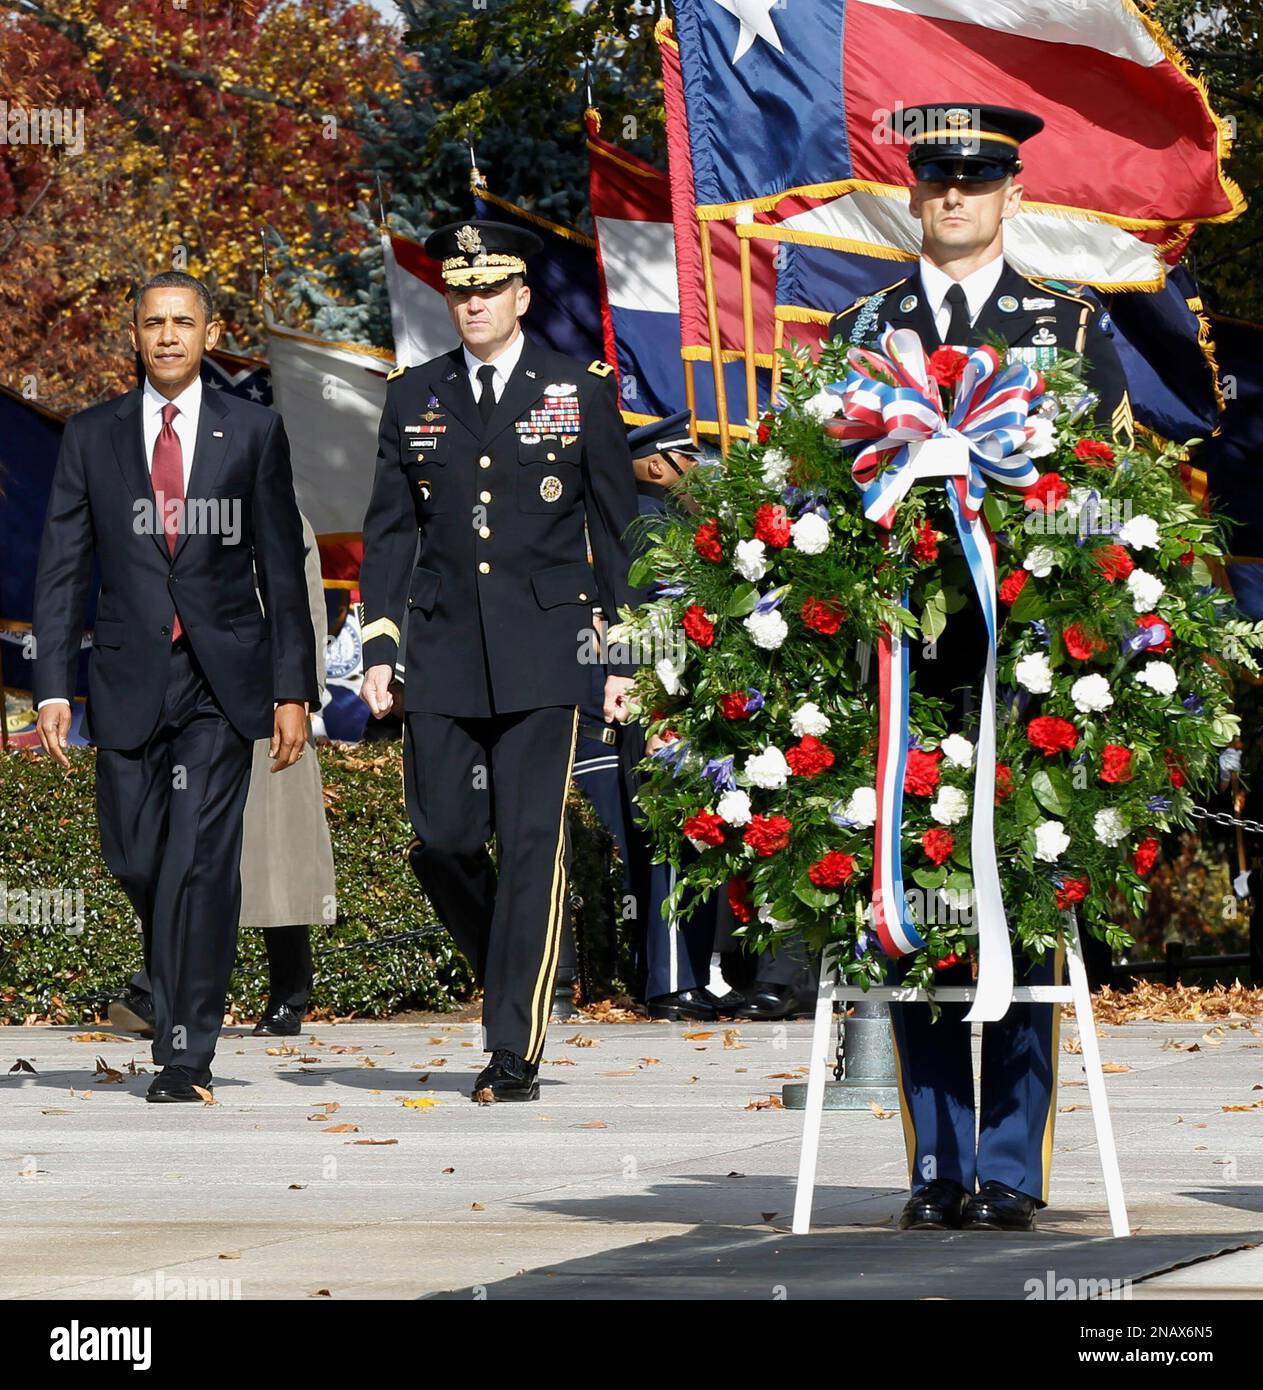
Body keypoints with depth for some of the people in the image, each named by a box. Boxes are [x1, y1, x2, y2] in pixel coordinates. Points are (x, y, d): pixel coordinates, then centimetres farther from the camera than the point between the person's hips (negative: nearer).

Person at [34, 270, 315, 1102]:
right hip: (130, 681, 2)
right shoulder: (92, 436, 8)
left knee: (201, 861, -10)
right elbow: (62, 567, 7)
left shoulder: (254, 432, 4)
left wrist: (293, 689, -1)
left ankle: (187, 1057, -7)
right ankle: (182, 974, 35)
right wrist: (54, 687, -2)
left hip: (222, 680, -2)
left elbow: (282, 567, 5)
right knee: (135, 860, 4)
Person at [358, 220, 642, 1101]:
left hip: (544, 655, -3)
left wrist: (624, 657, 1)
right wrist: (380, 647, 4)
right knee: (443, 840, -1)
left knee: (533, 845, -6)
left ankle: (516, 1051, -4)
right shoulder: (414, 399, 11)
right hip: (443, 656, 3)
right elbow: (390, 530, 13)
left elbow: (617, 528, 6)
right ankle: (517, 976, 25)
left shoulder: (582, 393, 4)